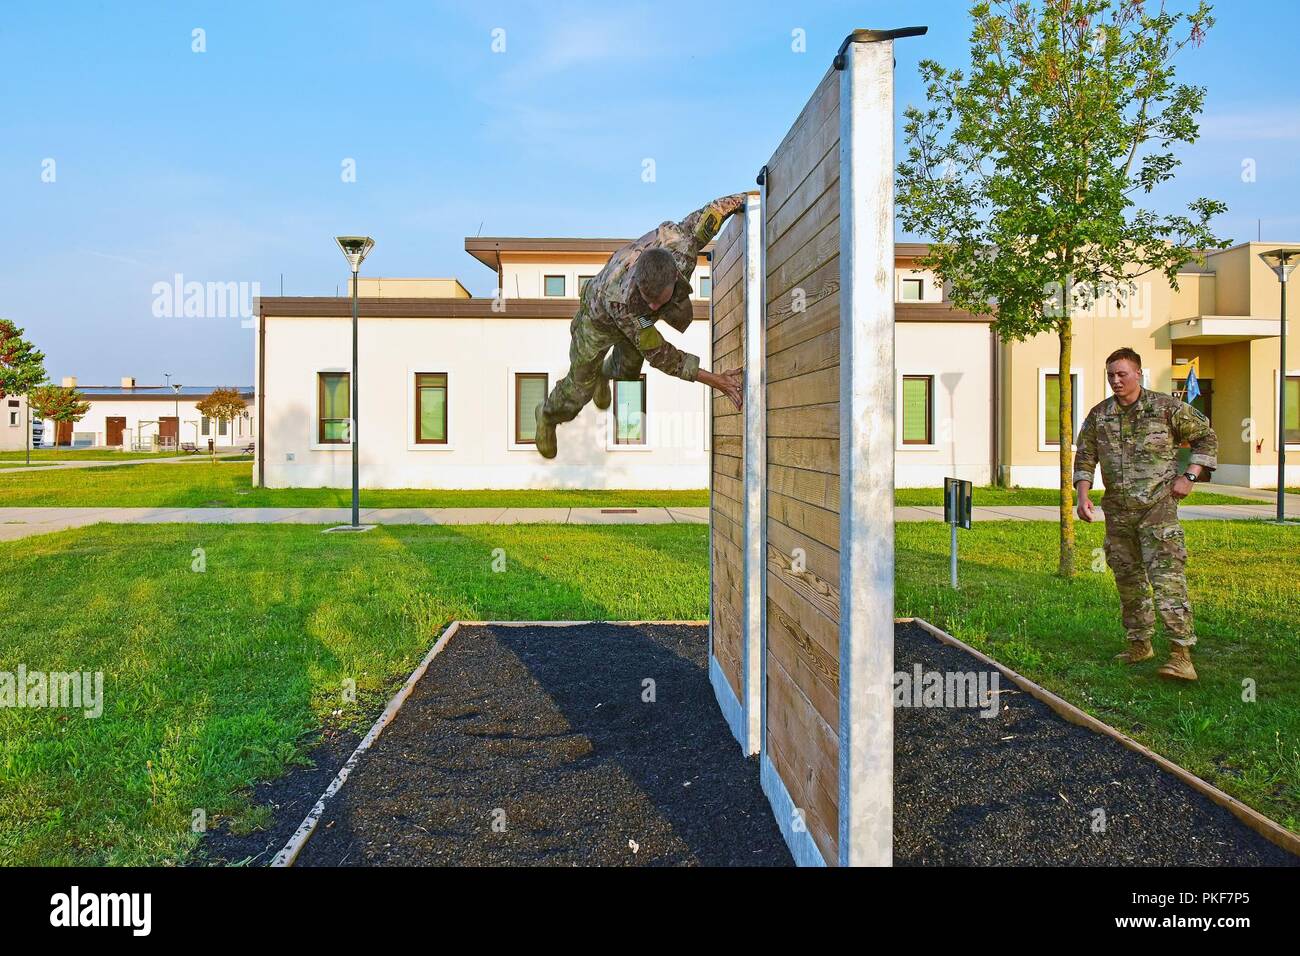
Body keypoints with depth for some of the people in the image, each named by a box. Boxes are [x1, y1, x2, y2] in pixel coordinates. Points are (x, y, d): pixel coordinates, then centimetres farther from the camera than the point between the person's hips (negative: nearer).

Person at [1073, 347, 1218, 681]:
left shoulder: (1166, 408, -2)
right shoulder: (1098, 415, 8)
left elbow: (1206, 437, 6)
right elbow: (1084, 458, 12)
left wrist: (1188, 477, -4)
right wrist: (1083, 496, -1)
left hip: (1158, 507, -5)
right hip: (1117, 511, 5)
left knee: (1166, 578, -13)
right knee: (1128, 579, 12)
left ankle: (1181, 656, -14)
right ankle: (1140, 644, 25)